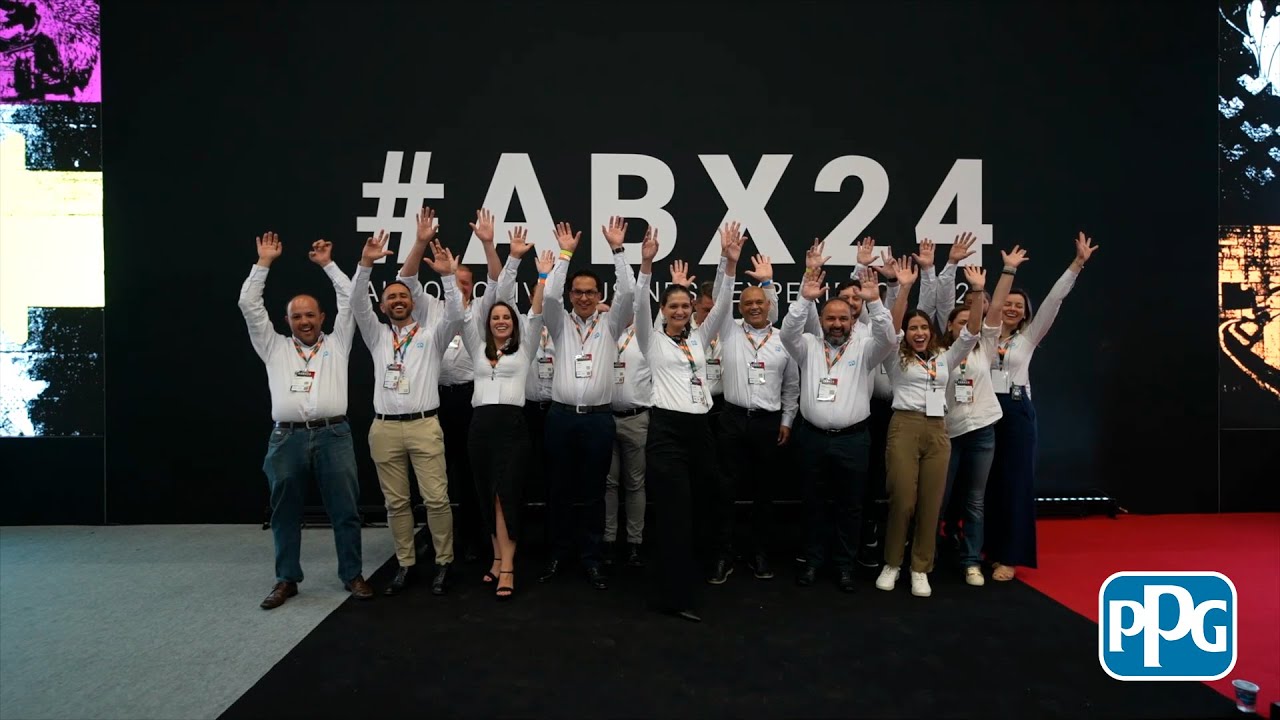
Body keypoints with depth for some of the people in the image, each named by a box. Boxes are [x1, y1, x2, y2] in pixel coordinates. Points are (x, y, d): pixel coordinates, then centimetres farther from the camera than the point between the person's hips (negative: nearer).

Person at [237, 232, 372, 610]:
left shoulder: (336, 344, 15)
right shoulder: (274, 348, 17)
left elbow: (350, 298, 11)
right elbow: (249, 304, 12)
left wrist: (328, 264, 14)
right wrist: (264, 263, 12)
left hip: (333, 436, -1)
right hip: (287, 438, 1)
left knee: (345, 511, 2)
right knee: (285, 513, 8)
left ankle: (352, 575, 15)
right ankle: (287, 579, 21)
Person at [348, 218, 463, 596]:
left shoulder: (431, 335, 9)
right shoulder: (377, 336, 15)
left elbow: (455, 314, -8)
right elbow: (356, 303, 3)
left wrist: (448, 275, -18)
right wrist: (366, 264, -10)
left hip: (424, 425, -2)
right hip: (384, 428, 3)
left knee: (436, 498, -4)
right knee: (396, 502, 8)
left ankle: (443, 562, 9)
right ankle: (405, 564, 19)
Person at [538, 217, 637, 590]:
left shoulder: (610, 324, 8)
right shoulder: (560, 324, 8)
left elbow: (628, 293, -5)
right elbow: (548, 296, -9)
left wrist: (617, 249, -9)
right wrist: (565, 253, -10)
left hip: (598, 418, 0)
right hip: (561, 416, 1)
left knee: (593, 492, 6)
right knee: (560, 490, 9)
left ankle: (592, 559, 16)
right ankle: (558, 553, 23)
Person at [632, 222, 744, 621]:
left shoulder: (699, 338, 16)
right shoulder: (653, 340, 4)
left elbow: (723, 306, 5)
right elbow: (640, 307, -13)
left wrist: (730, 263, -7)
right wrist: (647, 263, -26)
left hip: (700, 429, 6)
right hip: (667, 430, -6)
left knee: (696, 513, 12)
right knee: (676, 516, -6)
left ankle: (670, 589, 29)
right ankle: (677, 596, 5)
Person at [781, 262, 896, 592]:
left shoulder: (864, 348, 3)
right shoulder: (808, 346, 6)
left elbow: (887, 338, -15)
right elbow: (788, 332, -12)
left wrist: (874, 301, -26)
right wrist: (805, 299, -24)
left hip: (852, 439, 0)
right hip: (813, 437, 1)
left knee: (850, 504, 8)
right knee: (813, 502, 11)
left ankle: (844, 563, 23)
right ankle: (813, 560, 25)